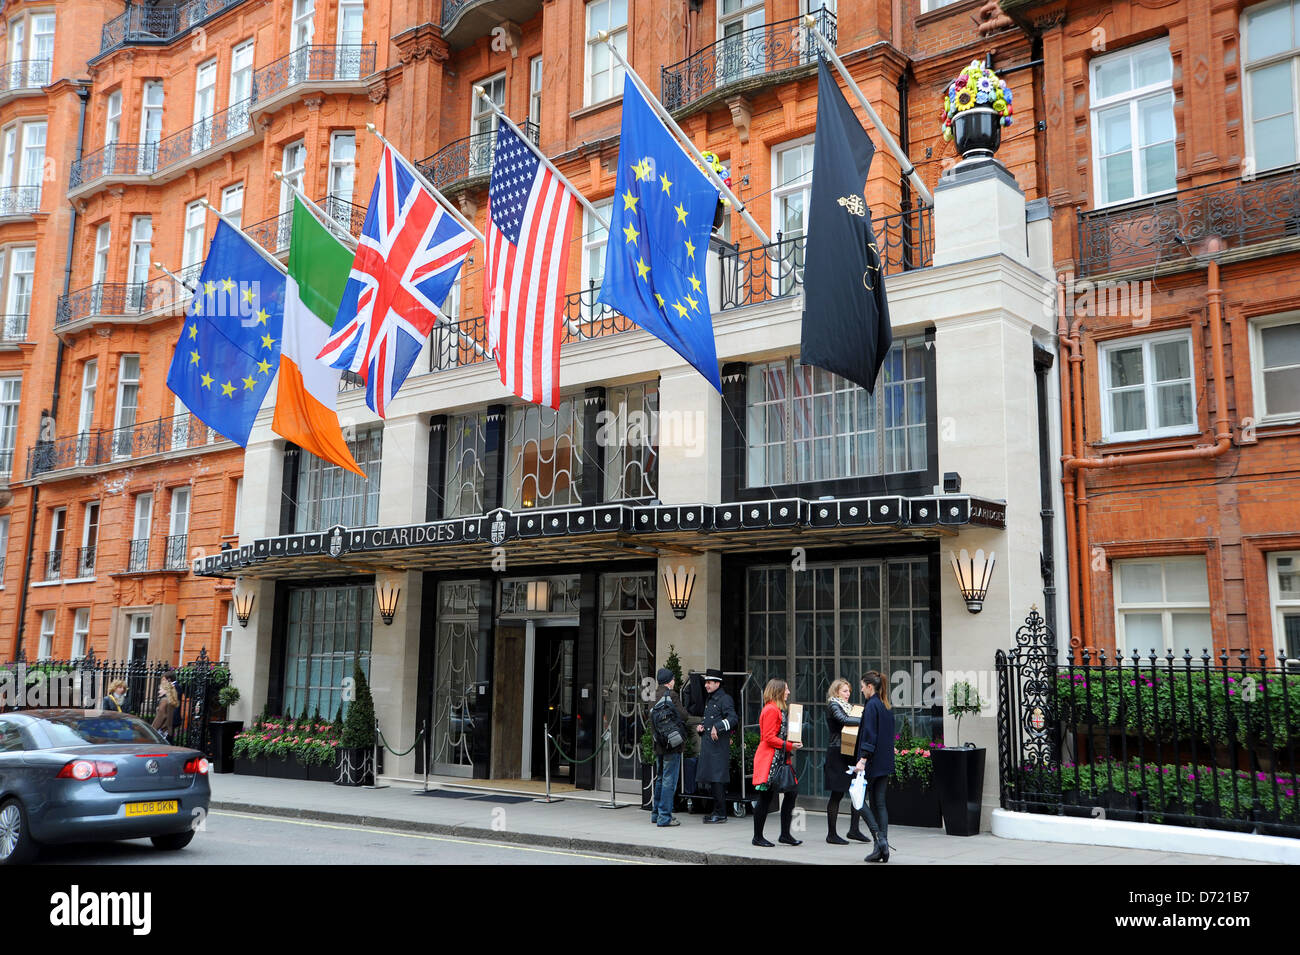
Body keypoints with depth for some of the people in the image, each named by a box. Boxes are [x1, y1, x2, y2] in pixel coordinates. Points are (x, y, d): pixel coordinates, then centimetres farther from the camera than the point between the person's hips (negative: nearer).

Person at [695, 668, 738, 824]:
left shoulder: (725, 699, -9)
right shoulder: (709, 699, 19)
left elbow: (733, 719, -20)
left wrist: (717, 727, -27)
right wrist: (700, 726, 13)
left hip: (719, 745, -9)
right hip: (707, 744, 9)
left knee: (718, 779, -9)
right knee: (711, 779, 11)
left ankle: (721, 814, -4)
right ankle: (716, 811, 19)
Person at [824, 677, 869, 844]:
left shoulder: (846, 706, 19)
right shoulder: (833, 705, -7)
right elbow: (843, 720, -25)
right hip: (837, 754, -8)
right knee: (837, 793, -4)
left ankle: (854, 829, 10)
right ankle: (831, 834, 4)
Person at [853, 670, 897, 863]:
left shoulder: (871, 705, -14)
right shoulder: (888, 707, 12)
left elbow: (869, 734, -20)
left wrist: (863, 759, -21)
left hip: (873, 761, -8)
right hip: (886, 762, 8)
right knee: (879, 803, 9)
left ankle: (879, 839, -9)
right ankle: (882, 846, 5)